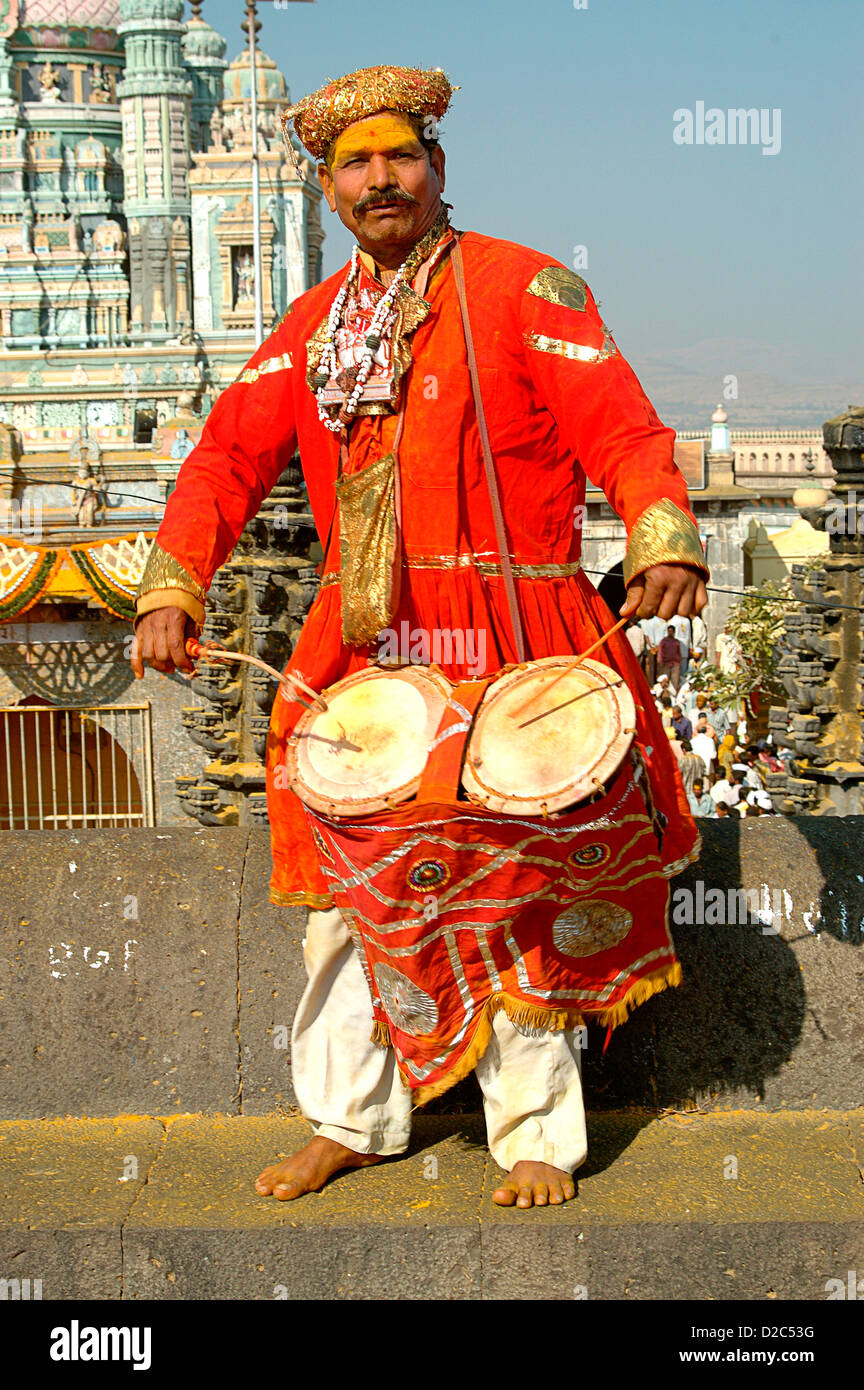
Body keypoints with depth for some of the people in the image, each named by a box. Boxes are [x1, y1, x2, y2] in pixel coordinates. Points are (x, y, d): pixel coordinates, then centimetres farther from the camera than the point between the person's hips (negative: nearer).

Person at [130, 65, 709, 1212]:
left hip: (509, 640, -5)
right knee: (343, 881, 9)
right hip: (361, 645, 5)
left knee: (514, 883, 0)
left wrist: (665, 545, -29)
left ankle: (537, 1136, 17)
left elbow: (623, 429, -10)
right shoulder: (313, 324, 14)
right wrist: (172, 591, -2)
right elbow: (231, 453, 11)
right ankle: (351, 1119, 26)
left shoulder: (523, 288, -1)